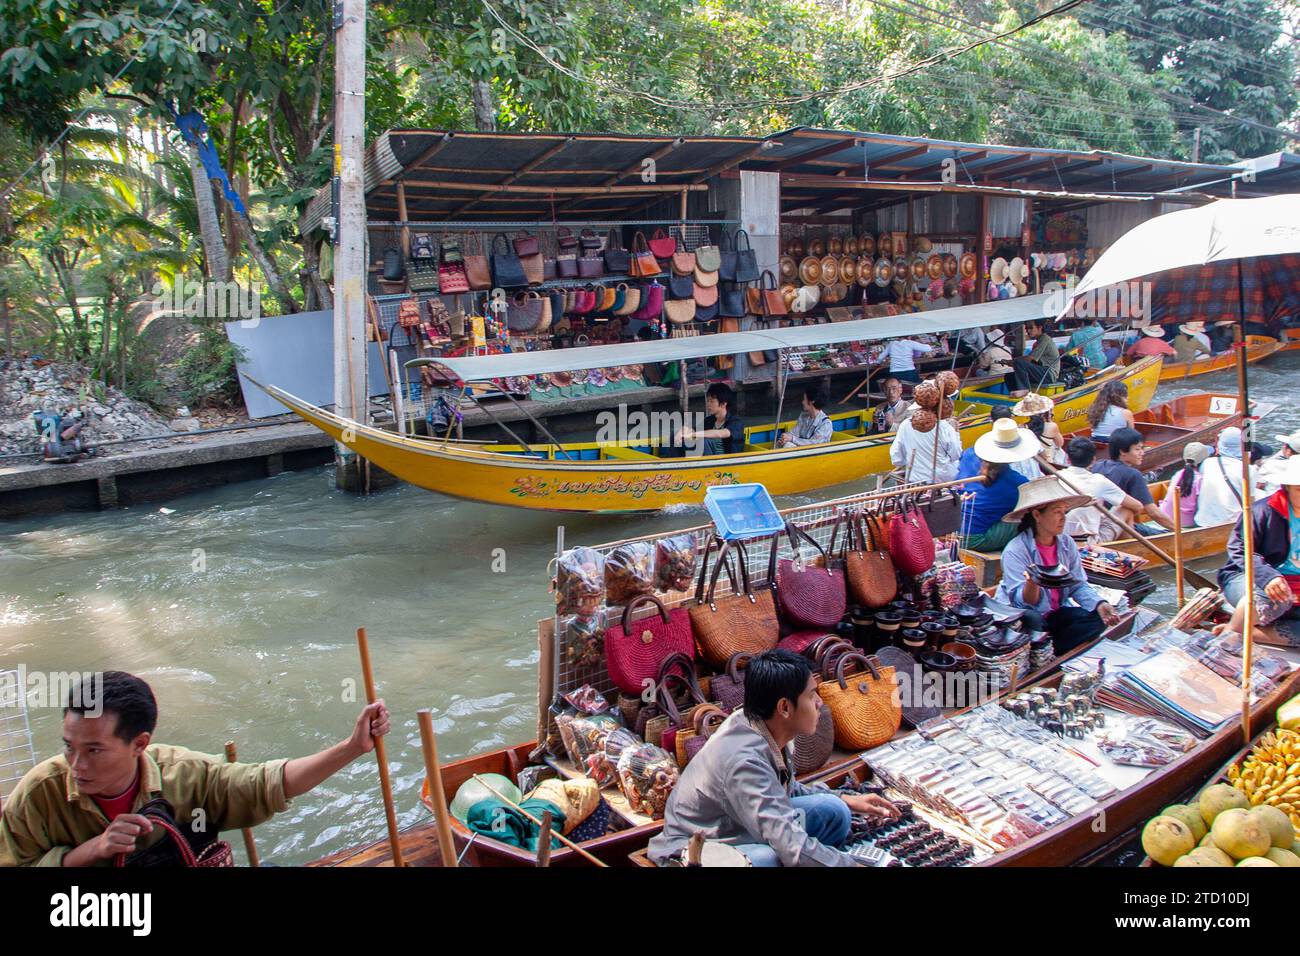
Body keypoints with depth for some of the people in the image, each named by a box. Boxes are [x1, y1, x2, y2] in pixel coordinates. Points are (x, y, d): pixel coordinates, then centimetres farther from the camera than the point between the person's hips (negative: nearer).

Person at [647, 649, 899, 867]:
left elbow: (786, 789, 14)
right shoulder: (744, 761, -34)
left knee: (833, 810, -1)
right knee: (782, 859, -36)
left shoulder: (763, 729, -8)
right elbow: (796, 853, -38)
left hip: (734, 828, 9)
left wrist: (846, 800, 7)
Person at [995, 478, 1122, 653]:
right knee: (1031, 620, -37)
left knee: (1098, 620, -12)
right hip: (1021, 617, -6)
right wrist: (1033, 584, -46)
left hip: (1056, 612, 6)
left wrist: (1099, 604, -18)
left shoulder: (1067, 544, -1)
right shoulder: (1015, 551, -20)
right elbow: (1020, 601, -24)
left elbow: (1079, 585, 1)